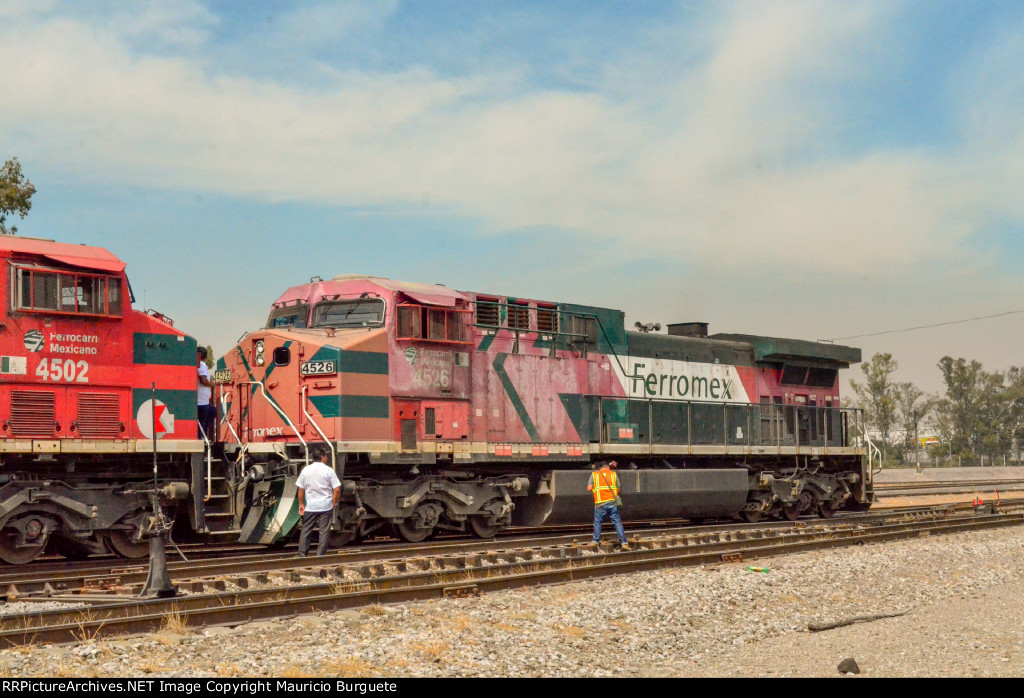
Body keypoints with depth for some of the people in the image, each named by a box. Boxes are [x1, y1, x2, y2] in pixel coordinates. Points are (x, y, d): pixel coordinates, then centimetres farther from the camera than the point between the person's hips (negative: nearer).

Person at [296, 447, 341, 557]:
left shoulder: (306, 470, -1)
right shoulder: (328, 470, -7)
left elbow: (301, 489, 1)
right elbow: (337, 489, -9)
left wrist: (301, 504, 10)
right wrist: (334, 502, 5)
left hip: (310, 506, 2)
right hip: (326, 506, -2)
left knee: (305, 530, 10)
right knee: (324, 531, 5)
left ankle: (302, 555, 11)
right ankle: (320, 555, 5)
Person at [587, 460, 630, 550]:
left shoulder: (594, 474, 6)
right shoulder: (613, 474, 8)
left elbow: (589, 488, -1)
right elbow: (618, 489, 9)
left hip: (600, 504, 0)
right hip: (612, 502, 0)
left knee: (597, 522, 13)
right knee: (617, 522, 5)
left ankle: (595, 541, 4)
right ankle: (623, 543, 1)